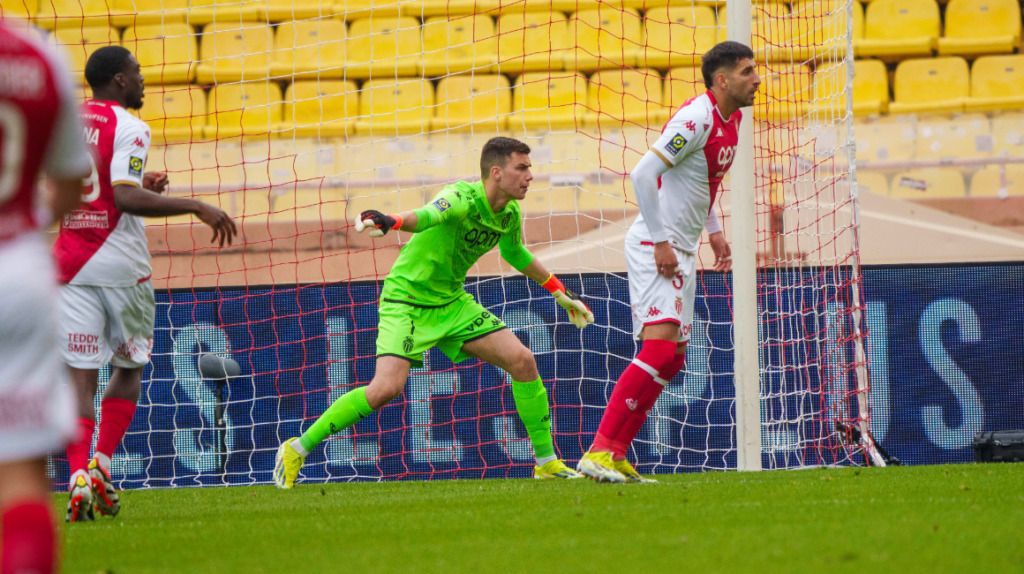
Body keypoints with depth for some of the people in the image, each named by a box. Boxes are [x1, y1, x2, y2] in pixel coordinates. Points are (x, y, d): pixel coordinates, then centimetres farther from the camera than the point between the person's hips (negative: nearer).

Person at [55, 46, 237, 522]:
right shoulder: (128, 128, -9)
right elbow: (125, 198, -21)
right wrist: (196, 207, -19)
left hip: (72, 264, 4)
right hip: (121, 266, -4)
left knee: (79, 375, -1)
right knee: (129, 367, 15)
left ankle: (78, 473, -18)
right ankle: (101, 463, 2)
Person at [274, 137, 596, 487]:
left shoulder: (510, 214, 0)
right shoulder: (463, 197, -25)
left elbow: (515, 253, 23)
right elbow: (427, 216, -47)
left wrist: (560, 294, 29)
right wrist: (390, 221, -68)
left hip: (452, 303, 7)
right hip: (407, 298, -7)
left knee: (522, 360, -5)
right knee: (387, 387, -24)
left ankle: (546, 461, 9)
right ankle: (297, 450, -9)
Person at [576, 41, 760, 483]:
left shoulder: (731, 119, 12)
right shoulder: (696, 118, -19)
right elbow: (643, 173, -24)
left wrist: (713, 230, 19)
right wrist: (661, 243, -23)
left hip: (681, 251, 10)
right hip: (655, 246, -10)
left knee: (672, 359, 8)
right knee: (660, 348, -20)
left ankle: (616, 455, 11)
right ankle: (599, 452, -21)